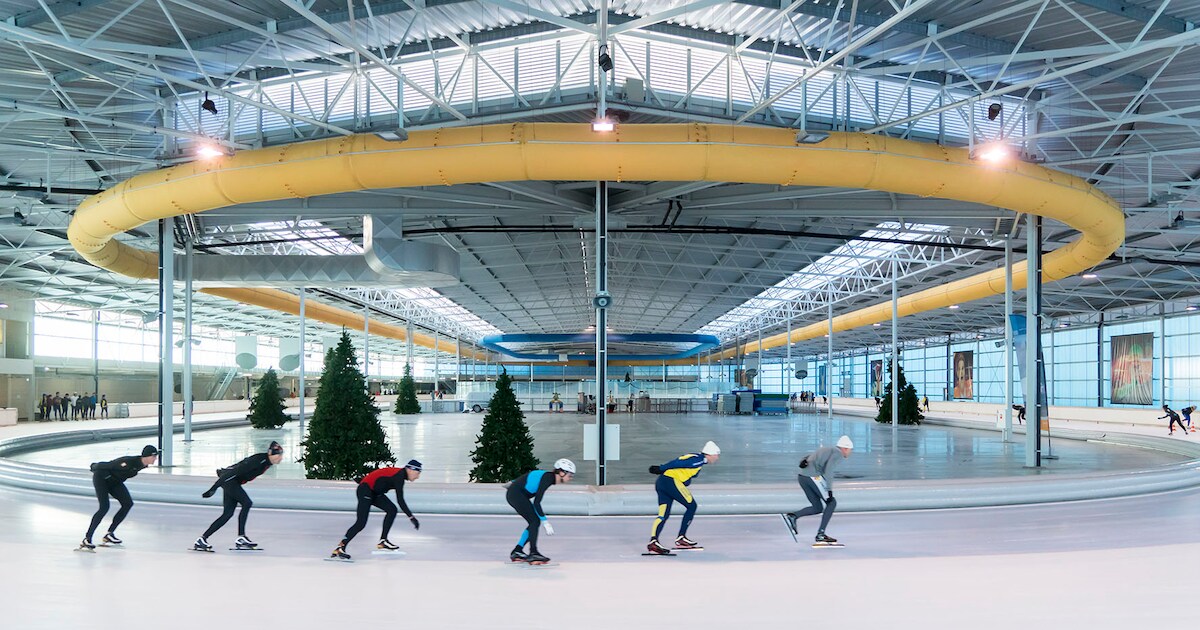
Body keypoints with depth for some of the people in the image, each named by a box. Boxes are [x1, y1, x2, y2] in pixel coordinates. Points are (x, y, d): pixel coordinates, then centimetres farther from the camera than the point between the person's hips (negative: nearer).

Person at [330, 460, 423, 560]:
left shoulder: (400, 474, 7)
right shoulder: (399, 476, -20)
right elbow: (400, 501, -24)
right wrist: (412, 517, -22)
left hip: (374, 492, 10)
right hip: (365, 490, -10)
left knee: (392, 510, 3)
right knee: (361, 523, -14)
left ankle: (383, 541, 8)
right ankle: (340, 548, -10)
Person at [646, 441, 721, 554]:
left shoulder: (696, 458, 22)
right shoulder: (698, 460, -8)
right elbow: (677, 463, -15)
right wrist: (661, 469, -15)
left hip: (661, 482, 9)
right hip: (671, 481, -9)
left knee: (664, 514, 3)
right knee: (691, 506, 3)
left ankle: (653, 541, -10)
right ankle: (681, 538, 6)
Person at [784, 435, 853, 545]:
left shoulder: (826, 450, 29)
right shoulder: (838, 453, 2)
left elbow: (809, 456, 18)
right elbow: (828, 469, -14)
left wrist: (803, 461, -3)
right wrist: (829, 490, -15)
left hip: (802, 476, 8)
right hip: (814, 476, -8)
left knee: (817, 508, 12)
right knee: (831, 503, 5)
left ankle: (792, 516, -6)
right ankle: (820, 534, -1)